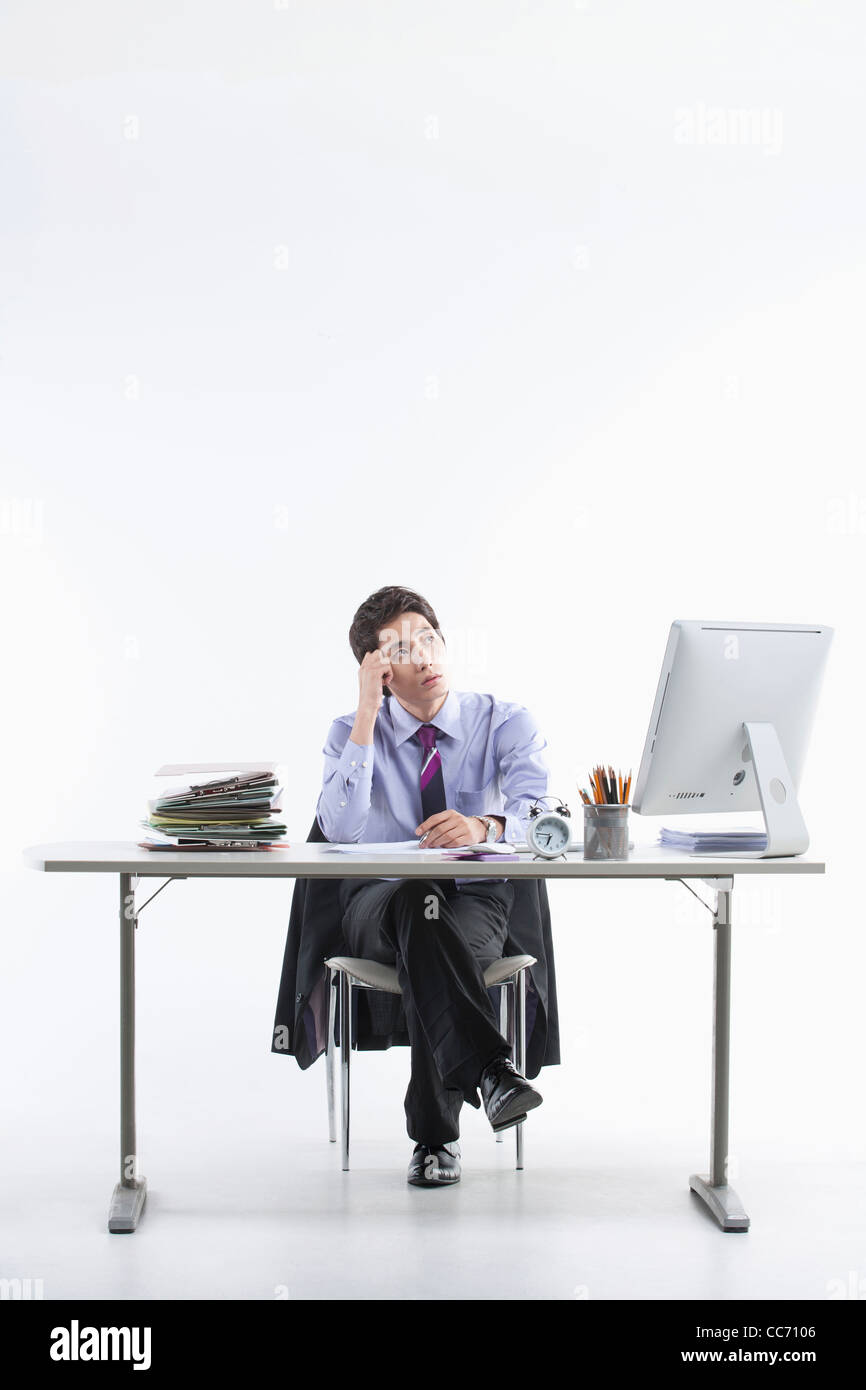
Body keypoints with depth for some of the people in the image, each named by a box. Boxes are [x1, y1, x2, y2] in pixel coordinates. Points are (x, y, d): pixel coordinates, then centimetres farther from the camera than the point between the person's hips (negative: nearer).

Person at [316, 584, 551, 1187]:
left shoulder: (505, 723, 1)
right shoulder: (351, 734, 3)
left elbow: (540, 812, -18)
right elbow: (340, 829, -16)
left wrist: (485, 827, -42)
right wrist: (367, 715, -18)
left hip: (477, 898, 0)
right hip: (379, 904, 0)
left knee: (434, 944, -36)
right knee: (418, 904, -37)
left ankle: (435, 1135, -32)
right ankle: (490, 1068, -47)